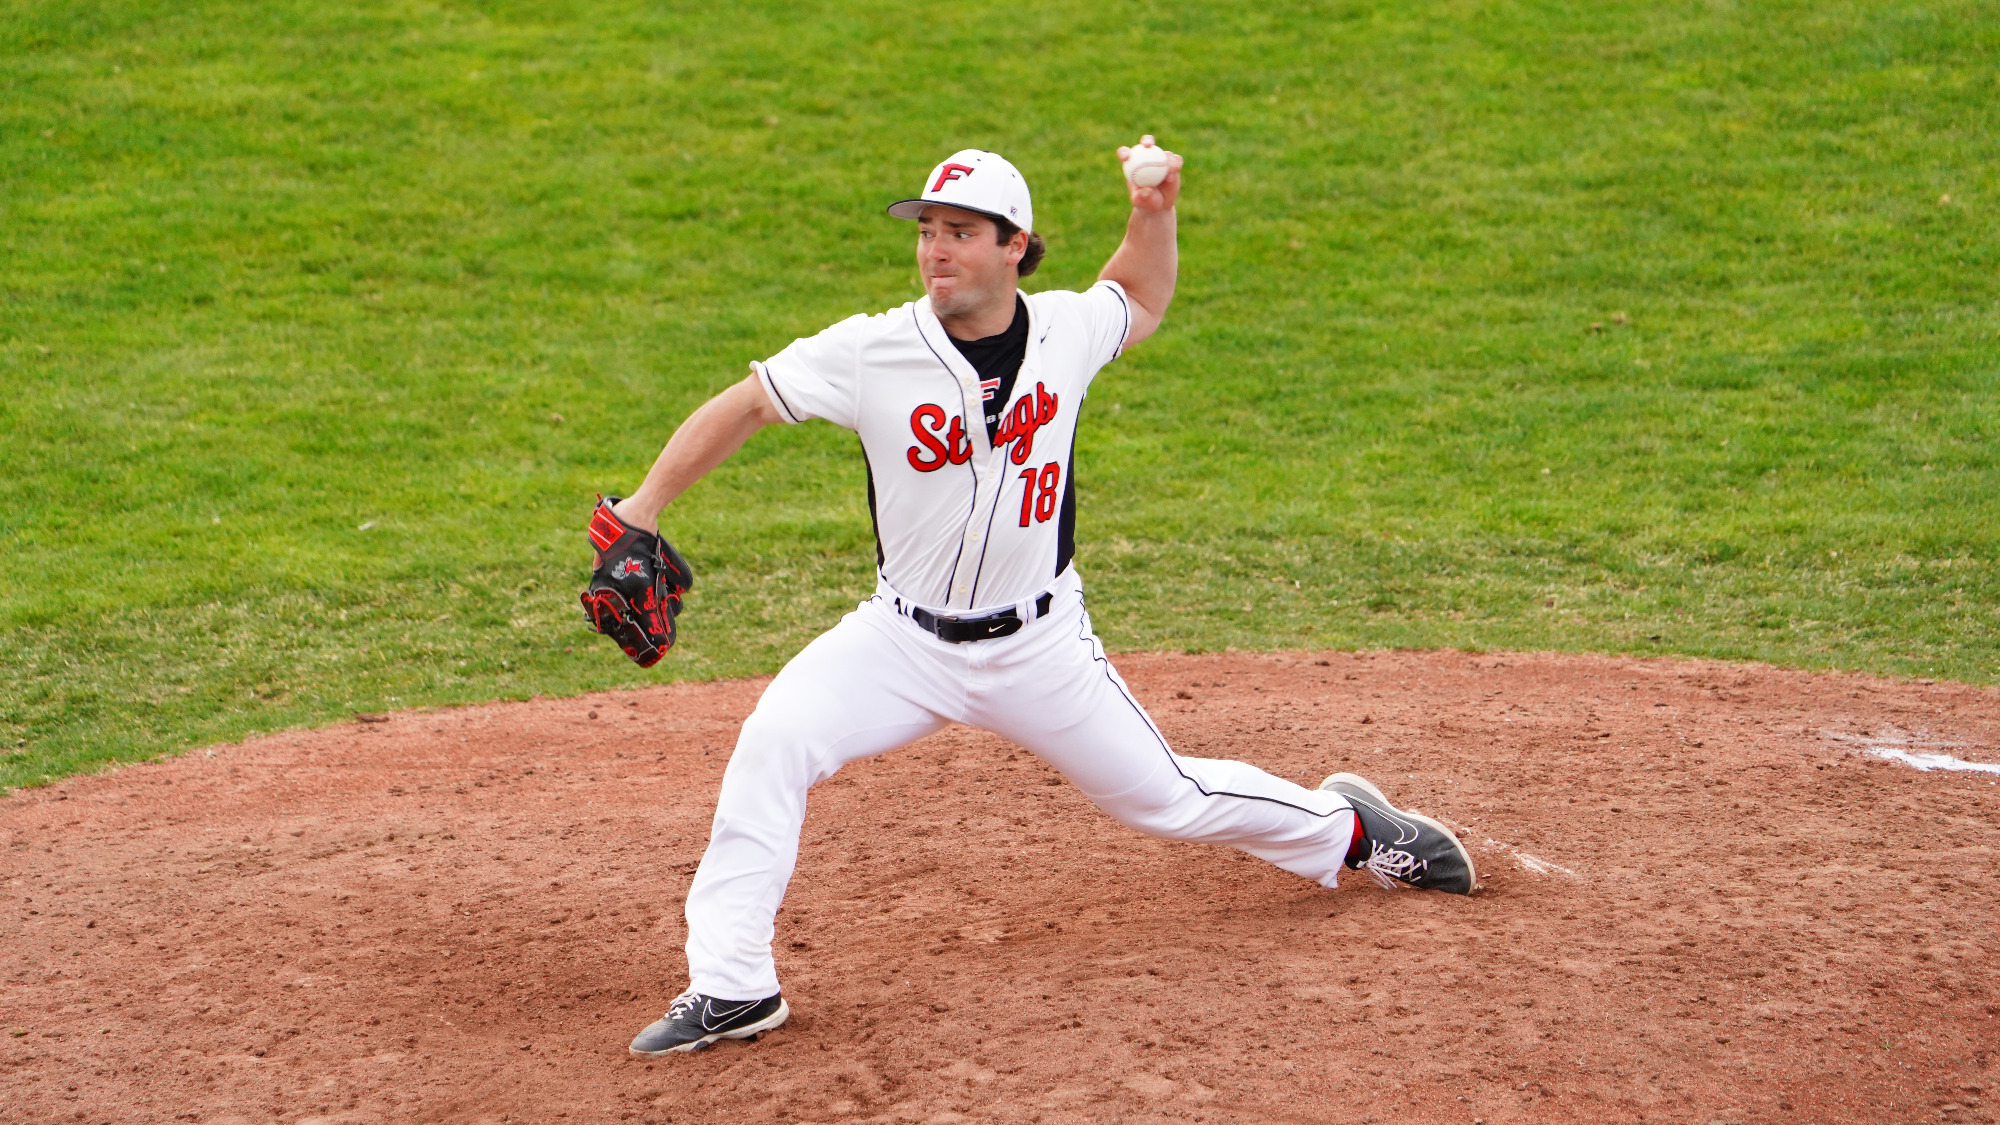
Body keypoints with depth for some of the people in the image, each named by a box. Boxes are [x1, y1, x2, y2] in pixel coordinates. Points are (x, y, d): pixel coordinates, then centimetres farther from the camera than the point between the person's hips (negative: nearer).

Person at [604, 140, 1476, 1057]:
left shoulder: (1067, 329, -9)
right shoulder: (871, 352, -16)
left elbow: (1143, 300, 15)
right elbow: (745, 405, -9)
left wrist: (1154, 214, -2)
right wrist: (642, 508, -18)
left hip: (1039, 645, 0)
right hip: (906, 639, 0)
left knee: (1163, 798, 9)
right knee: (774, 742, -22)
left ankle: (1345, 825, 39)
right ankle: (731, 989, -13)